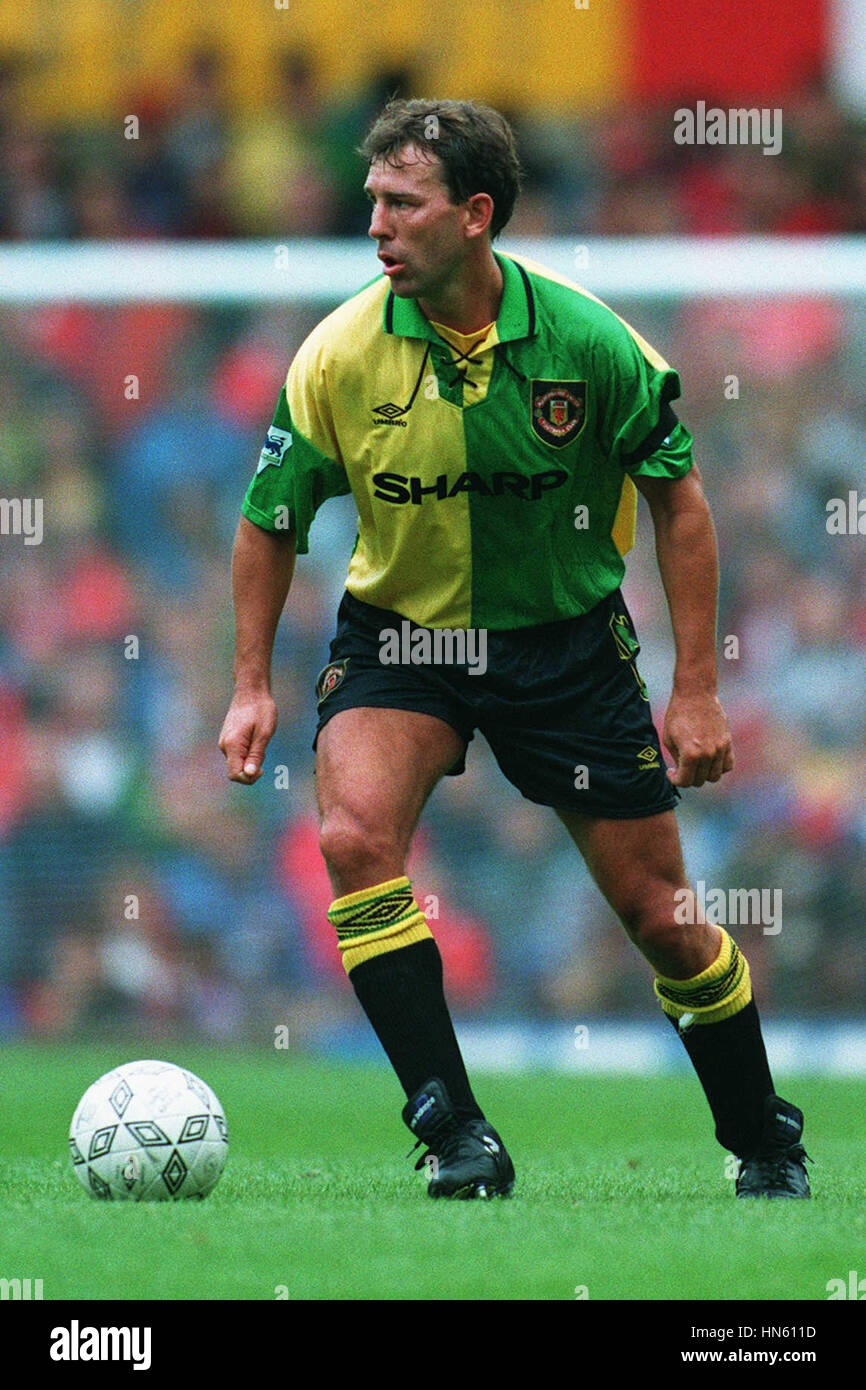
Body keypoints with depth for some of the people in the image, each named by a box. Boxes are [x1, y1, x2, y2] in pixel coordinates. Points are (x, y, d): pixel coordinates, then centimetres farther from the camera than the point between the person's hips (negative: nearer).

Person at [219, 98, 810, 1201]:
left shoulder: (585, 341, -17)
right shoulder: (340, 356, -15)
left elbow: (678, 499, -5)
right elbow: (270, 522, 0)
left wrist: (696, 689, -7)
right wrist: (251, 686, -4)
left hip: (568, 641, 0)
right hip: (399, 634, 0)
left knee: (661, 916, 3)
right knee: (353, 833, -27)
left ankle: (766, 1150, 26)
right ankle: (456, 1139, -23)